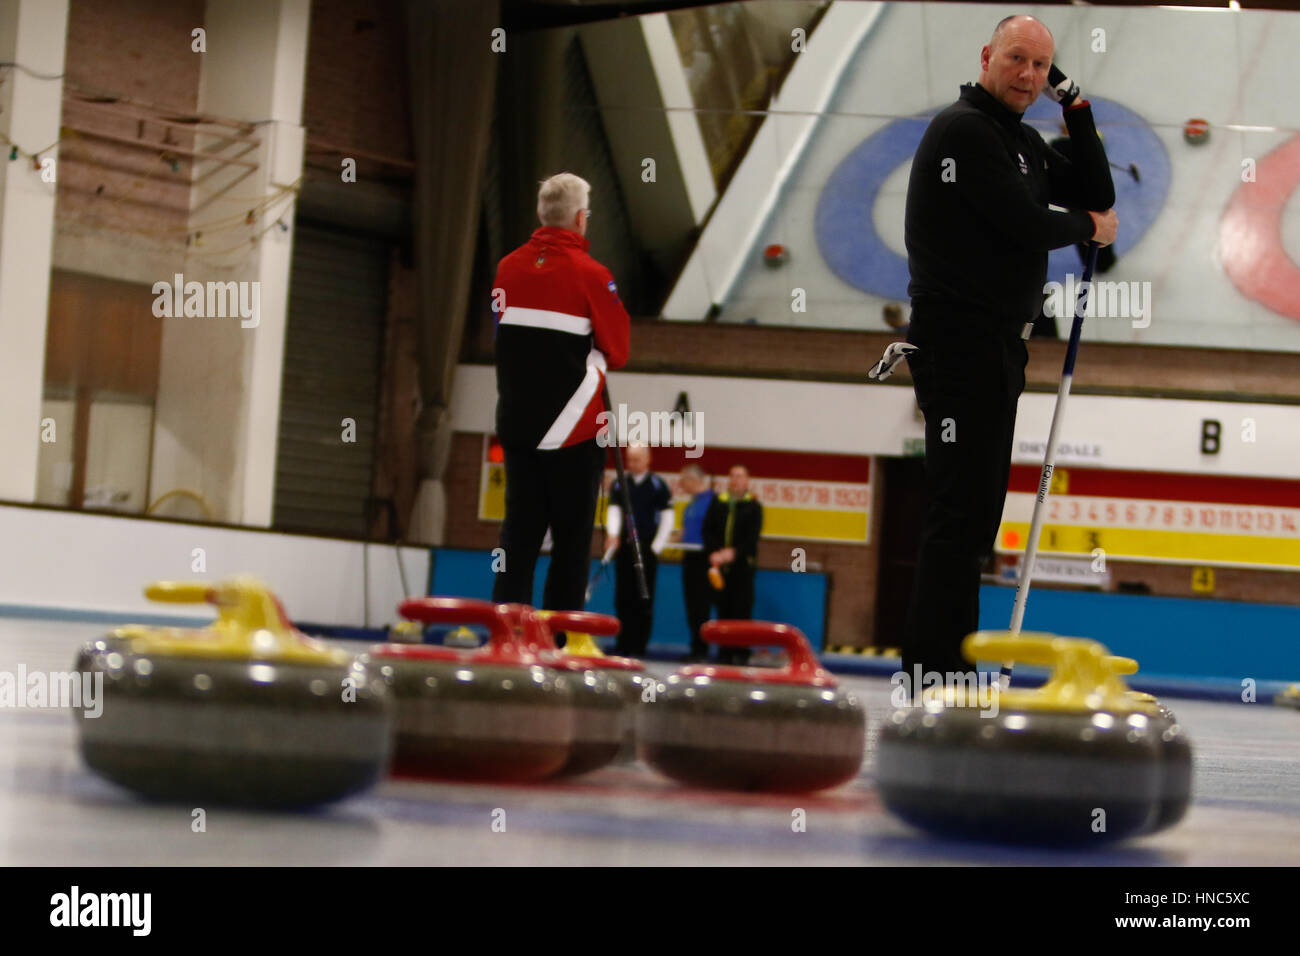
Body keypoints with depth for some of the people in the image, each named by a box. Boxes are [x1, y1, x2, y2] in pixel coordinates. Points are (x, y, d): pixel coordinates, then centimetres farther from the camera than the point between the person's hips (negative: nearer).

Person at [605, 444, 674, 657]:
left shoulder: (658, 485, 0)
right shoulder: (619, 484, 8)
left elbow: (667, 518, 1)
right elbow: (614, 510, 0)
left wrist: (657, 546, -5)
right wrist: (613, 534, -18)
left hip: (647, 549, -3)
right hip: (624, 548, 3)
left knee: (644, 600, -3)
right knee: (622, 598, 3)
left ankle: (639, 646, -1)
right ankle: (623, 645, 8)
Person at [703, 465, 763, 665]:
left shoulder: (753, 506, 4)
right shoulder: (717, 503, 12)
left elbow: (753, 536, -6)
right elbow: (707, 530, 6)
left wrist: (734, 552, -18)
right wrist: (713, 552, -10)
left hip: (743, 565, -3)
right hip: (720, 565, 3)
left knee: (741, 610, -7)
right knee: (723, 609, 4)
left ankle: (740, 652, -5)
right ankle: (724, 652, 9)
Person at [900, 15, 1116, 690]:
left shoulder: (1023, 141, 18)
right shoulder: (963, 129, -12)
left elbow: (1098, 198, 15)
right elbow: (1028, 225, -19)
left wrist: (1076, 109, 6)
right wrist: (1088, 227, 1)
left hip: (998, 343, 10)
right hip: (958, 343, -10)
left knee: (979, 508, 13)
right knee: (959, 506, -12)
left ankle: (950, 659, 20)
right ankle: (929, 668, -11)